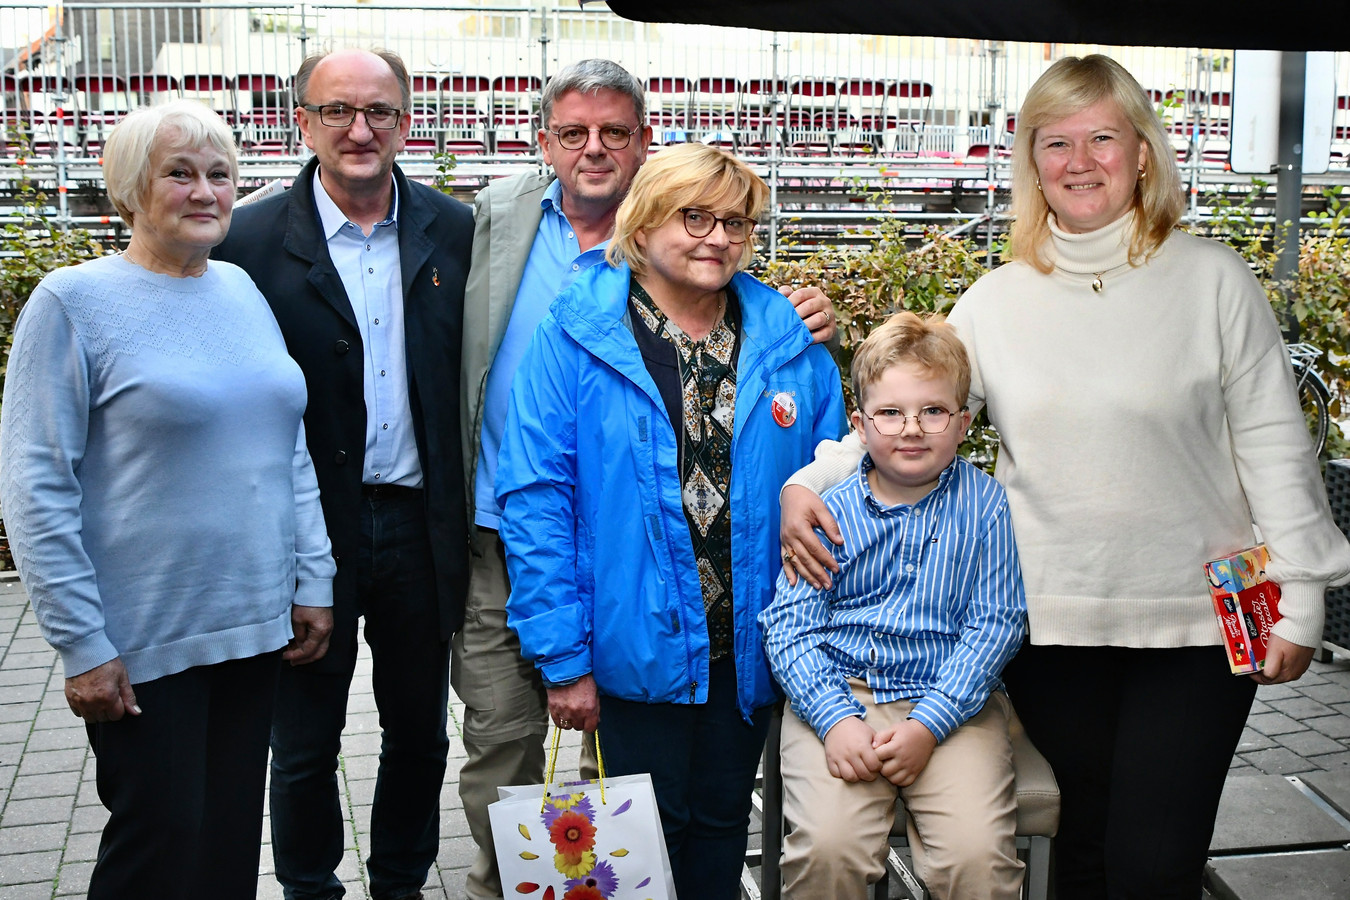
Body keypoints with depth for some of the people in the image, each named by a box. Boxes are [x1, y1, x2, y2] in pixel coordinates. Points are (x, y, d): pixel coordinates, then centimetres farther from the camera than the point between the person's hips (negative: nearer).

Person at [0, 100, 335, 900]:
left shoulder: (244, 289, 7)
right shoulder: (74, 302, -9)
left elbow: (290, 449, 13)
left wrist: (314, 582, 8)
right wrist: (82, 645, -13)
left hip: (255, 624, 5)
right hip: (145, 641, -5)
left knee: (234, 835, 15)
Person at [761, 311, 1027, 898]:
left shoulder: (988, 506, 0)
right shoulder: (829, 509, 2)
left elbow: (994, 625, -2)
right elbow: (789, 624, -1)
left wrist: (927, 725, -13)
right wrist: (836, 719, -16)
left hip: (953, 701, 0)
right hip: (836, 695, 0)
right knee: (827, 845, -21)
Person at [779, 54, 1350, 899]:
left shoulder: (1212, 276, -2)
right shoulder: (994, 301, 4)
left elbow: (1273, 446, -1)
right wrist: (805, 483, -9)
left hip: (1194, 622, -2)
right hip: (1050, 628, 2)